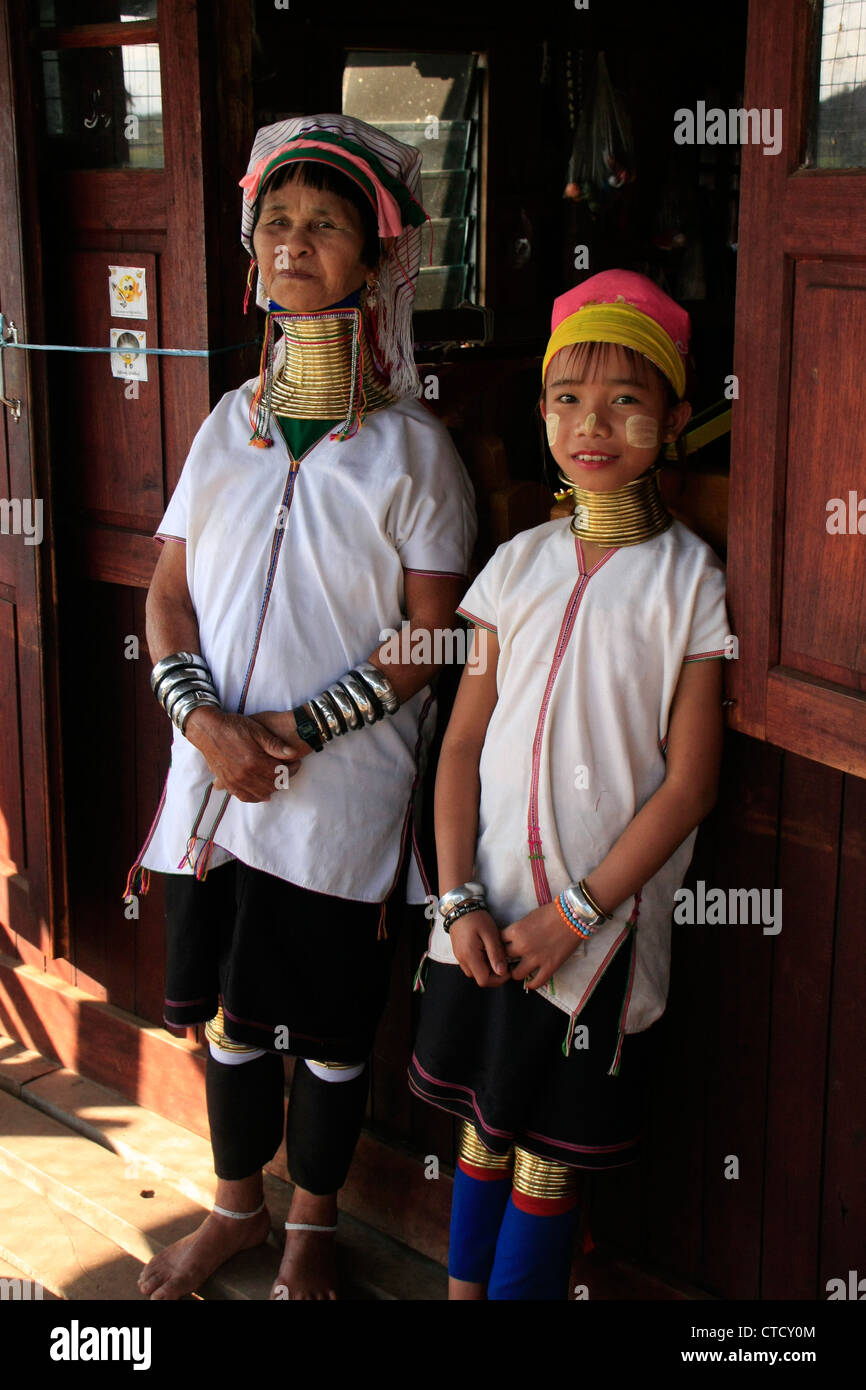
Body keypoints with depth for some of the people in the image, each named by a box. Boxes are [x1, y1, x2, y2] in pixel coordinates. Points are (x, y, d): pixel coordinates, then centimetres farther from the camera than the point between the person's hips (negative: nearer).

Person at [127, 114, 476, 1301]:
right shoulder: (228, 428, 7)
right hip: (216, 777, 4)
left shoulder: (409, 446, -7)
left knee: (331, 1024, 9)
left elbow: (432, 636, -9)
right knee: (230, 1007, 16)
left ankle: (313, 1228, 33)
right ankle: (237, 1209, 38)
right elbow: (169, 592, 8)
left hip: (344, 793, -4)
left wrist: (298, 728, -17)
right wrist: (201, 715, -10)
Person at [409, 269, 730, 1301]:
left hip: (600, 921, -3)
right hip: (489, 910, 4)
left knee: (550, 1153, 6)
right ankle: (459, 1288, 31)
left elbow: (687, 784, -9)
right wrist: (459, 899, -5)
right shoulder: (518, 564, 5)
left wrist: (575, 915, -12)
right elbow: (464, 741, 5)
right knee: (482, 1124, 15)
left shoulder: (690, 581, -7)